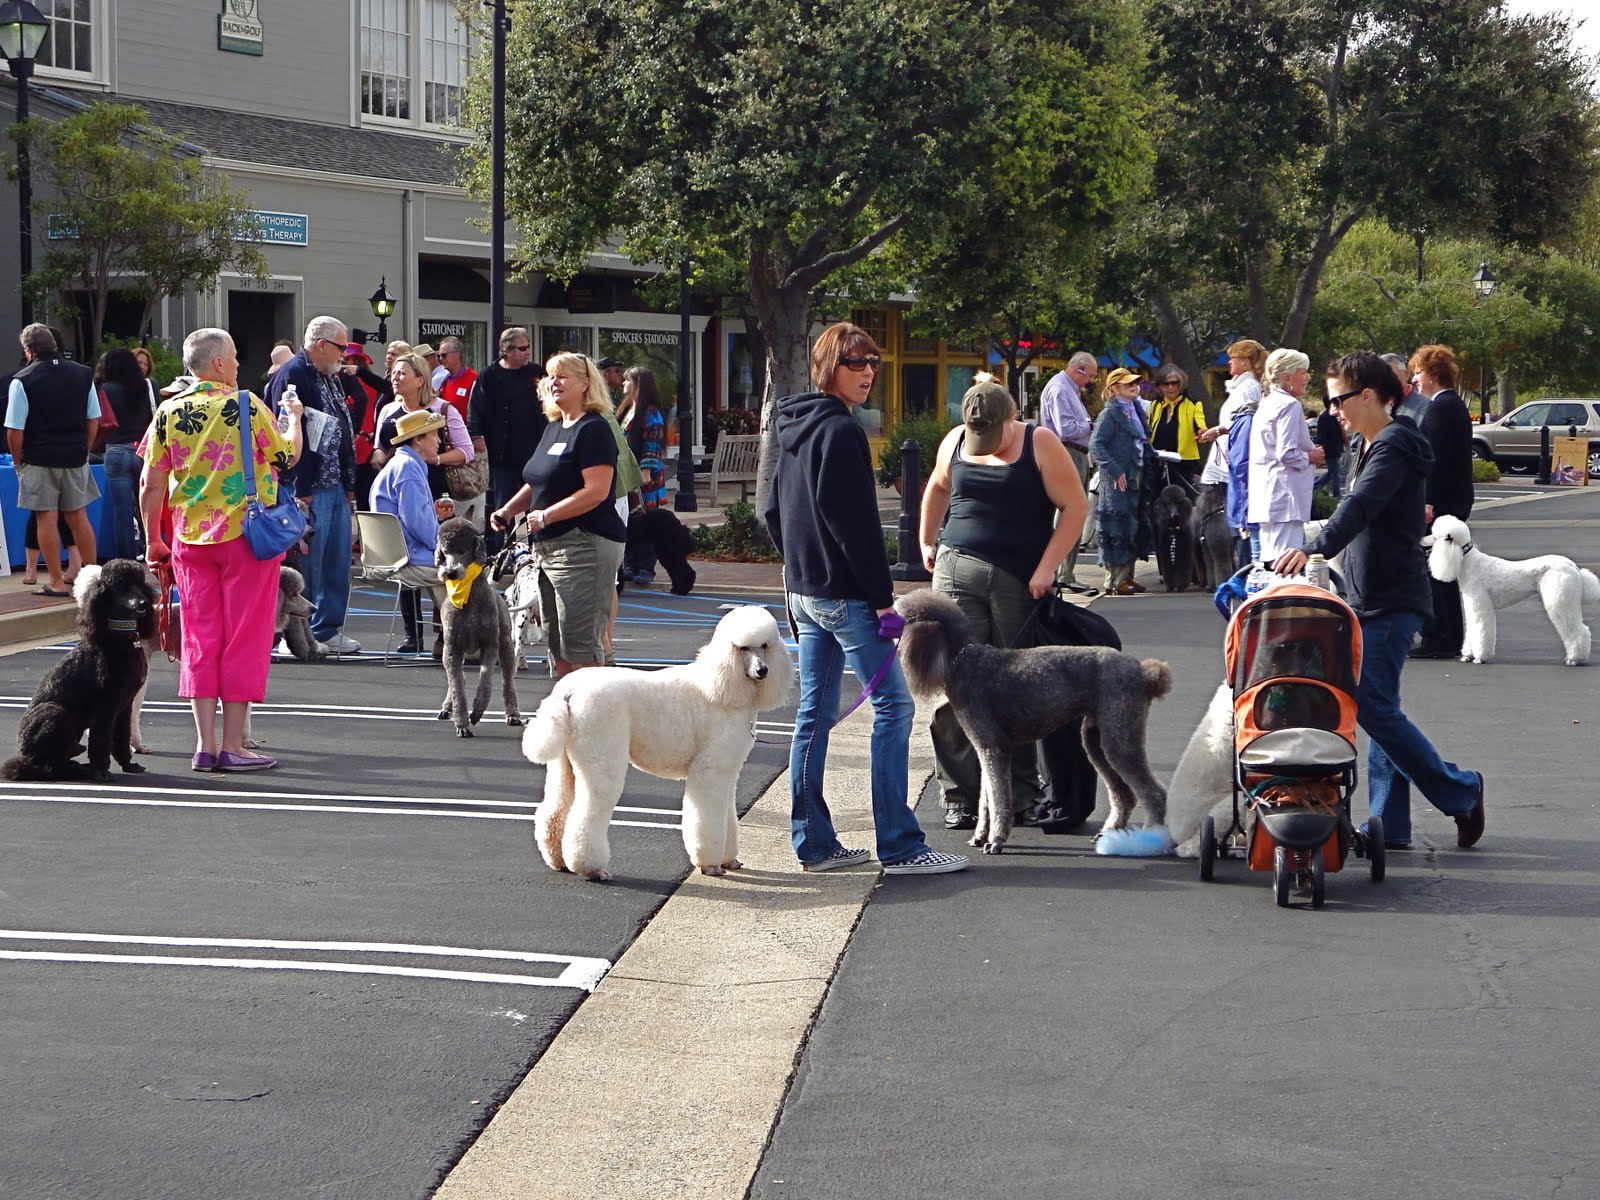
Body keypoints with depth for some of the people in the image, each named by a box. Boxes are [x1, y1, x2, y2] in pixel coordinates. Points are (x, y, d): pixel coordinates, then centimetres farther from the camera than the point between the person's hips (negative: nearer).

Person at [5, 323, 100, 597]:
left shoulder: (22, 381, -10)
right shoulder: (83, 374, 5)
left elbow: (14, 430, -11)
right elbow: (94, 420, 8)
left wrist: (18, 461, 2)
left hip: (39, 460, -4)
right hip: (76, 458, 4)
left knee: (47, 519, 2)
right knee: (78, 517, 12)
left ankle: (57, 582, 3)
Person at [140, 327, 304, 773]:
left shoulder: (169, 412, 0)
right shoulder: (247, 405, -10)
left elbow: (152, 486, 1)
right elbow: (288, 458, 1)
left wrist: (153, 542, 12)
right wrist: (294, 418, 19)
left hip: (190, 539, 4)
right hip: (245, 535, -4)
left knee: (199, 639, 9)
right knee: (244, 639, 2)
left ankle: (205, 745, 7)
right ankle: (232, 747, 2)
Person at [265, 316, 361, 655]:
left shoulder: (332, 379, 18)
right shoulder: (292, 375, -12)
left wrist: (350, 484, 18)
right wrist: (300, 491, -21)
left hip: (336, 487, 9)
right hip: (310, 488, -9)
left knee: (339, 560, 10)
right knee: (308, 563, -5)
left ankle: (328, 631, 18)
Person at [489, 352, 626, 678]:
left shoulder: (593, 430, -11)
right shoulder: (553, 429, 18)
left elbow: (596, 491, -20)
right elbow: (538, 483, 28)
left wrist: (547, 516, -19)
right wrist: (509, 510, 12)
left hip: (585, 547, -10)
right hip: (548, 549, 10)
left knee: (580, 643, -11)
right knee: (556, 643, 11)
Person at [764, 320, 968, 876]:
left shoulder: (795, 428, 14)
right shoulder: (839, 430, -16)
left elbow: (773, 512, 21)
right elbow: (853, 521, -20)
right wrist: (882, 597, -17)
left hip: (804, 590, 10)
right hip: (844, 594, -10)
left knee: (814, 711, 11)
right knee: (892, 706, -6)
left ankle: (813, 843, 14)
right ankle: (899, 846, -8)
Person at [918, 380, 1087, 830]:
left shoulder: (1040, 445, -4)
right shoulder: (955, 442, 8)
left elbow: (1075, 507, -5)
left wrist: (1046, 568, -10)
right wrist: (927, 542, 24)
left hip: (1020, 581, -3)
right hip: (957, 571, 3)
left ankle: (1021, 793, 11)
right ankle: (961, 795, 1)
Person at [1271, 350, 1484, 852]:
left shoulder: (1393, 447, -14)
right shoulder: (1376, 447, 18)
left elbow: (1360, 508, -31)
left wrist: (1314, 548, -44)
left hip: (1390, 602, -10)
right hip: (1372, 599, 10)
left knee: (1372, 705, -13)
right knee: (1378, 707, 8)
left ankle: (1461, 792, -1)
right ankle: (1389, 825, 9)